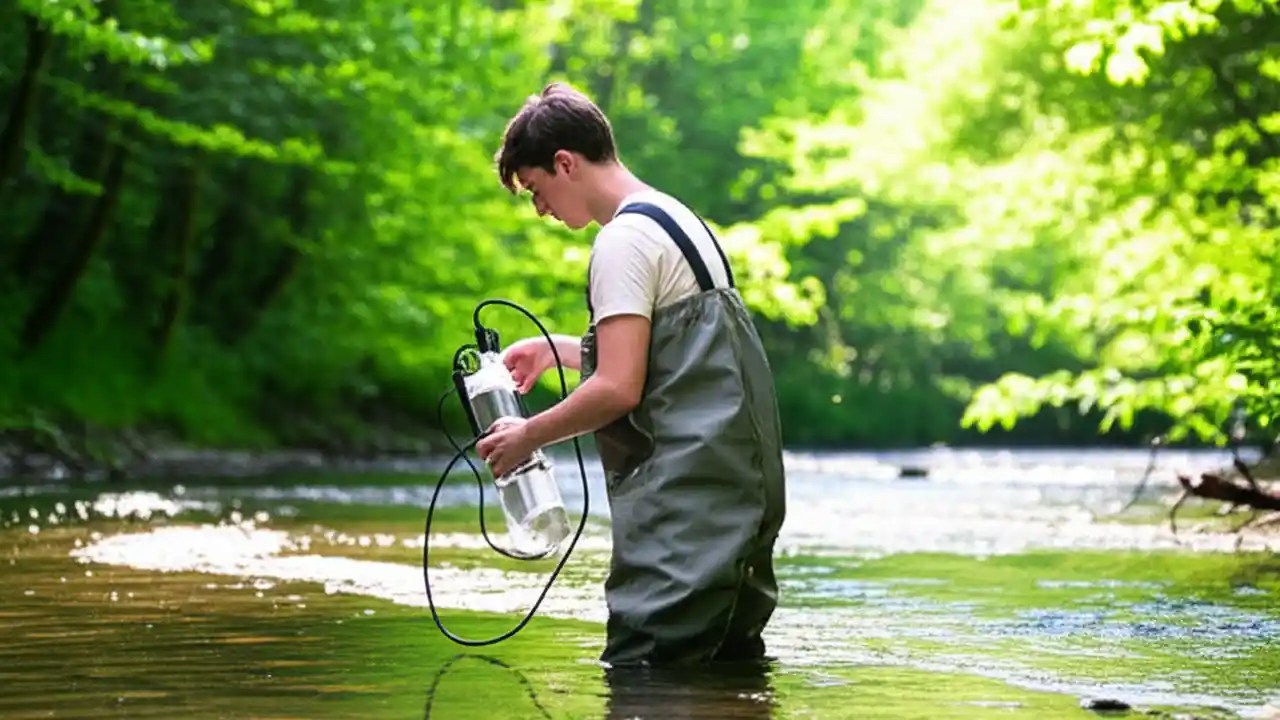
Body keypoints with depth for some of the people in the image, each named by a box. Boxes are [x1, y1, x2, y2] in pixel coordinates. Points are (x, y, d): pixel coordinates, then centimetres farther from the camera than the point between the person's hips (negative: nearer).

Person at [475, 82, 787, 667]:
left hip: (684, 490, -11)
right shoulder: (678, 219, 20)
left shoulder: (624, 240, -11)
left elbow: (619, 388, -18)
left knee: (642, 667, -12)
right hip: (742, 485, 11)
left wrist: (528, 436, -5)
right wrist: (556, 349, 34)